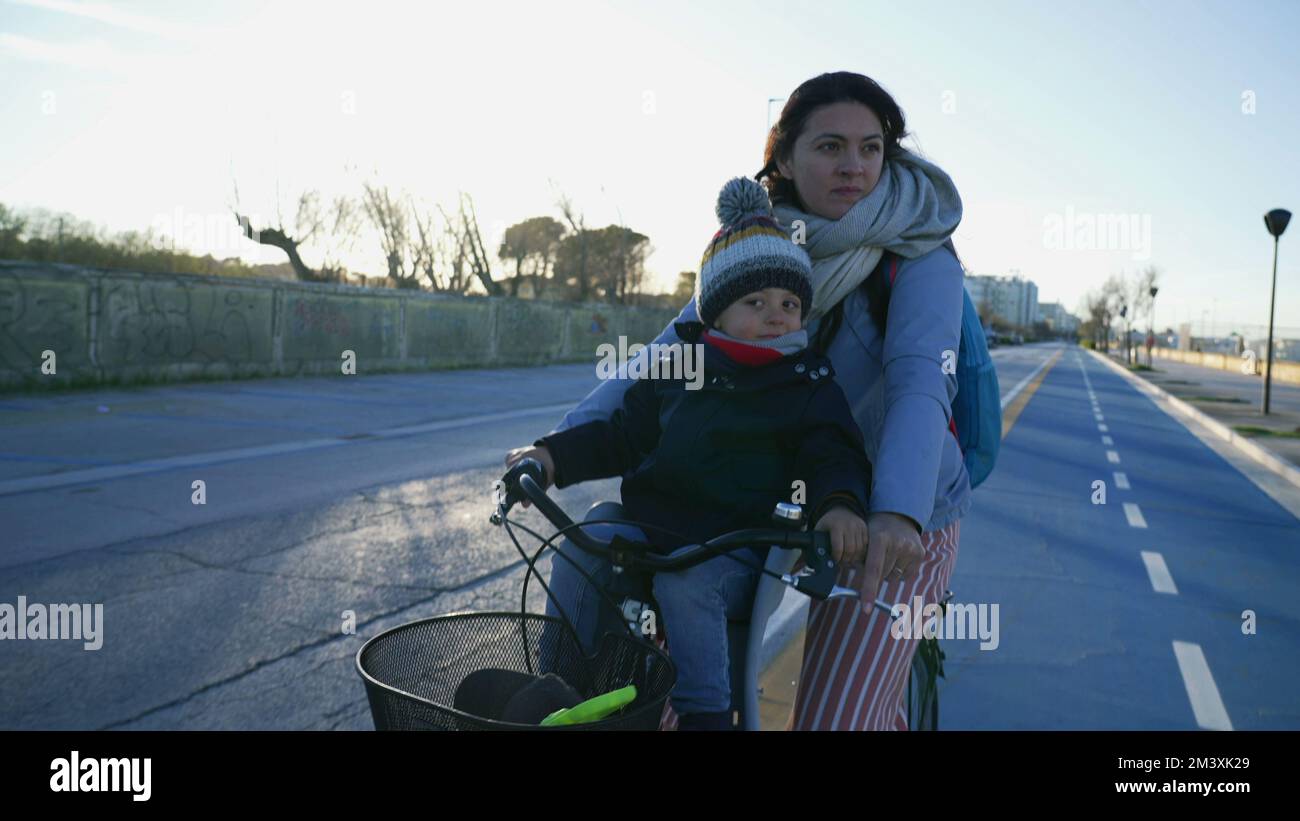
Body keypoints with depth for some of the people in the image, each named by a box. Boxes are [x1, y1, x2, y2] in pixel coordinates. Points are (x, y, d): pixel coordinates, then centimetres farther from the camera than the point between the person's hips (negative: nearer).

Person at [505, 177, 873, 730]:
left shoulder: (809, 384, 3)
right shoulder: (679, 366, 10)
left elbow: (833, 454, -4)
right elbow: (622, 435, 14)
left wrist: (840, 504, -27)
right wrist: (552, 455, 1)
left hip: (733, 543, -3)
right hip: (648, 524, 4)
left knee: (685, 582, -32)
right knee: (579, 550, -18)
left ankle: (703, 711, -14)